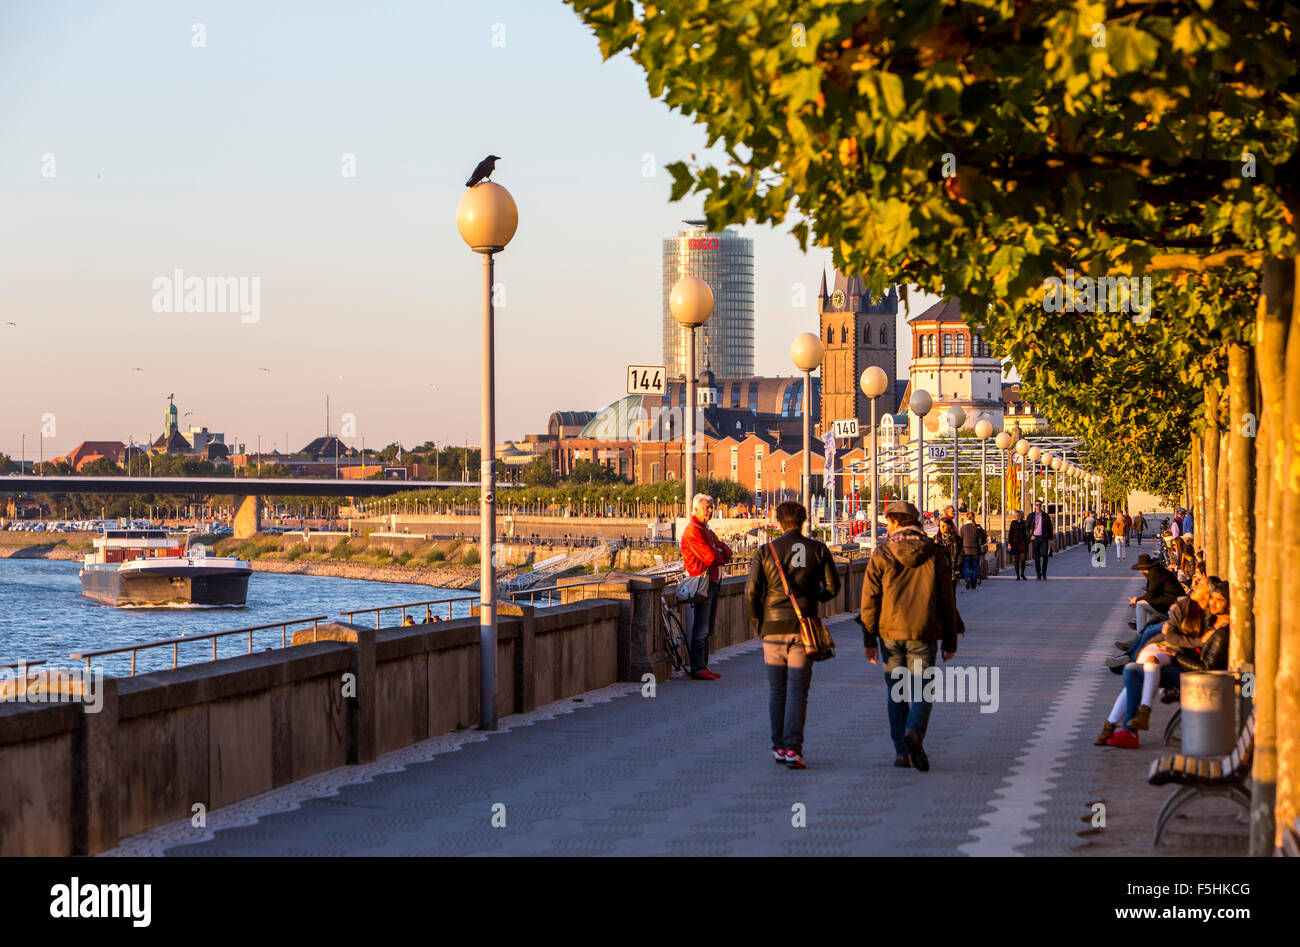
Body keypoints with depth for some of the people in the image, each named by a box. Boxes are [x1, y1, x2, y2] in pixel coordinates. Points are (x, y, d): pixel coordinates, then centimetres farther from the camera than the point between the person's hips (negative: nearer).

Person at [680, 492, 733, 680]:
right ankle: (698, 669, -8)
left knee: (708, 628, 12)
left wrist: (718, 554, -9)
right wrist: (721, 555, 1)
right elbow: (711, 557, -19)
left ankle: (703, 666, 16)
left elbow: (726, 551, 12)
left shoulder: (706, 529, 20)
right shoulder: (693, 531, -13)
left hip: (713, 582, 10)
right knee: (701, 629, -9)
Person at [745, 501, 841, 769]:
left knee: (777, 690, 11)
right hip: (803, 629, -1)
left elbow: (751, 593, -4)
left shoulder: (765, 551, 1)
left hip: (773, 628, 1)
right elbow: (833, 586, 4)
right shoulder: (818, 550, 2)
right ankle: (793, 747, -10)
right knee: (798, 690, -1)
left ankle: (779, 746, 15)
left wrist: (759, 625, 9)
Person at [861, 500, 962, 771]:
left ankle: (901, 751, 11)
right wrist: (950, 641, 10)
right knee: (921, 691, 3)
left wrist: (869, 639, 1)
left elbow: (870, 599, -4)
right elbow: (946, 600, 3)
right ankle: (914, 733, -23)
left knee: (896, 693, 11)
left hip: (890, 633, 0)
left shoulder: (882, 554, -3)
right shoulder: (933, 554, 1)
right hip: (923, 635, 0)